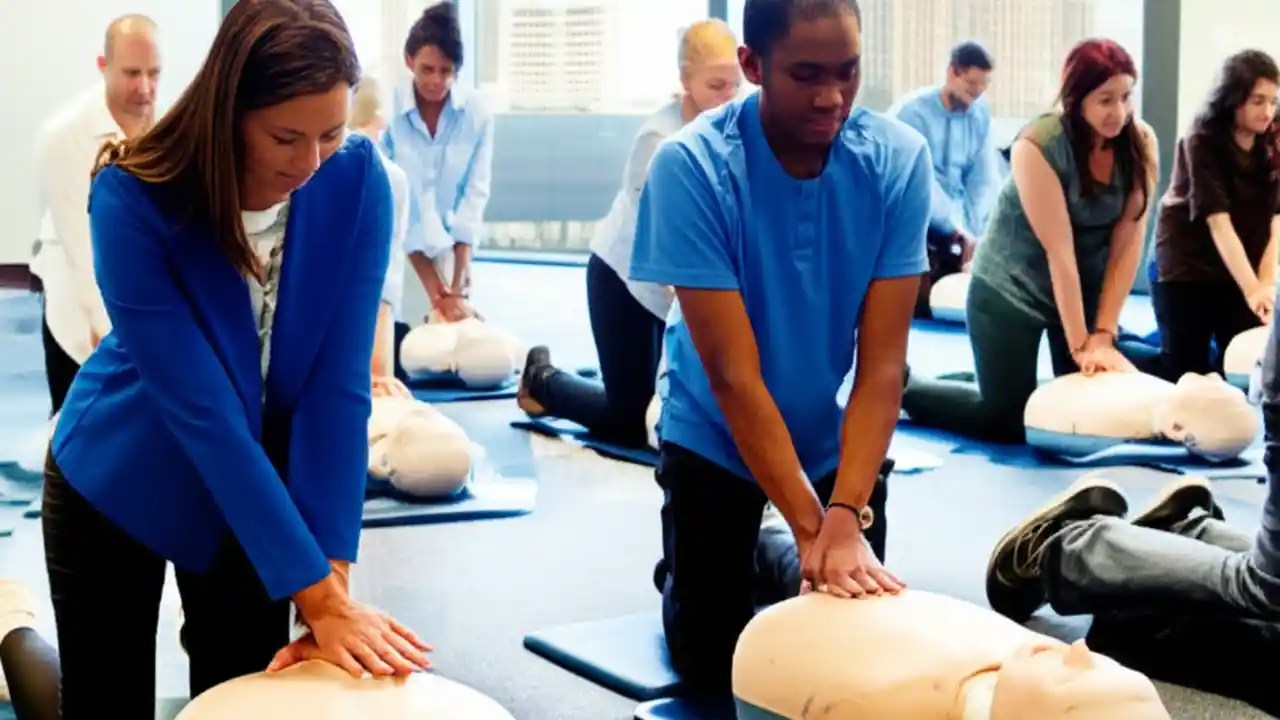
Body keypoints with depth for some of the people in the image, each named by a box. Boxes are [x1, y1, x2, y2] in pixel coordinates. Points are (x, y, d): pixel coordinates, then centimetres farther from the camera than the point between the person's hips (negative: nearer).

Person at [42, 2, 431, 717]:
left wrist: (333, 578, -25)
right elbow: (201, 409, -31)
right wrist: (319, 597, -33)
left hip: (259, 484, 3)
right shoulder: (133, 198, -28)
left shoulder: (357, 179, -20)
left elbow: (339, 386, -20)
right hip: (120, 480, -2)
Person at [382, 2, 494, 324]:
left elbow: (474, 196, -8)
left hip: (449, 255, 2)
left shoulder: (477, 114, -6)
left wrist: (457, 287, -17)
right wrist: (433, 288, -20)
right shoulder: (386, 112, -13)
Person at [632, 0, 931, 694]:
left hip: (839, 436, 2)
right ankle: (683, 560, 33)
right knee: (709, 665, 2)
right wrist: (811, 528, -30)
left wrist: (846, 517, -31)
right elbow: (733, 375, -28)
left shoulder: (899, 159, -19)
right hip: (716, 437, -2)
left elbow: (882, 364, -20)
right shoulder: (690, 166, -27)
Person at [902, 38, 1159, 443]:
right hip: (1010, 288, -5)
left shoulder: (1141, 143, -10)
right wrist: (1081, 345, -24)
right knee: (1006, 423, -1)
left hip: (1088, 290, 5)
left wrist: (1104, 334, -16)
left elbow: (1127, 243, -12)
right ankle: (901, 386, 20)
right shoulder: (1038, 146, -24)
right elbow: (1059, 252, -25)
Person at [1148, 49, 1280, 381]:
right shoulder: (1201, 142, -17)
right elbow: (1219, 222, -26)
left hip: (1244, 269, 4)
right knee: (1185, 371, 1)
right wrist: (1252, 289, -36)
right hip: (1187, 266, -4)